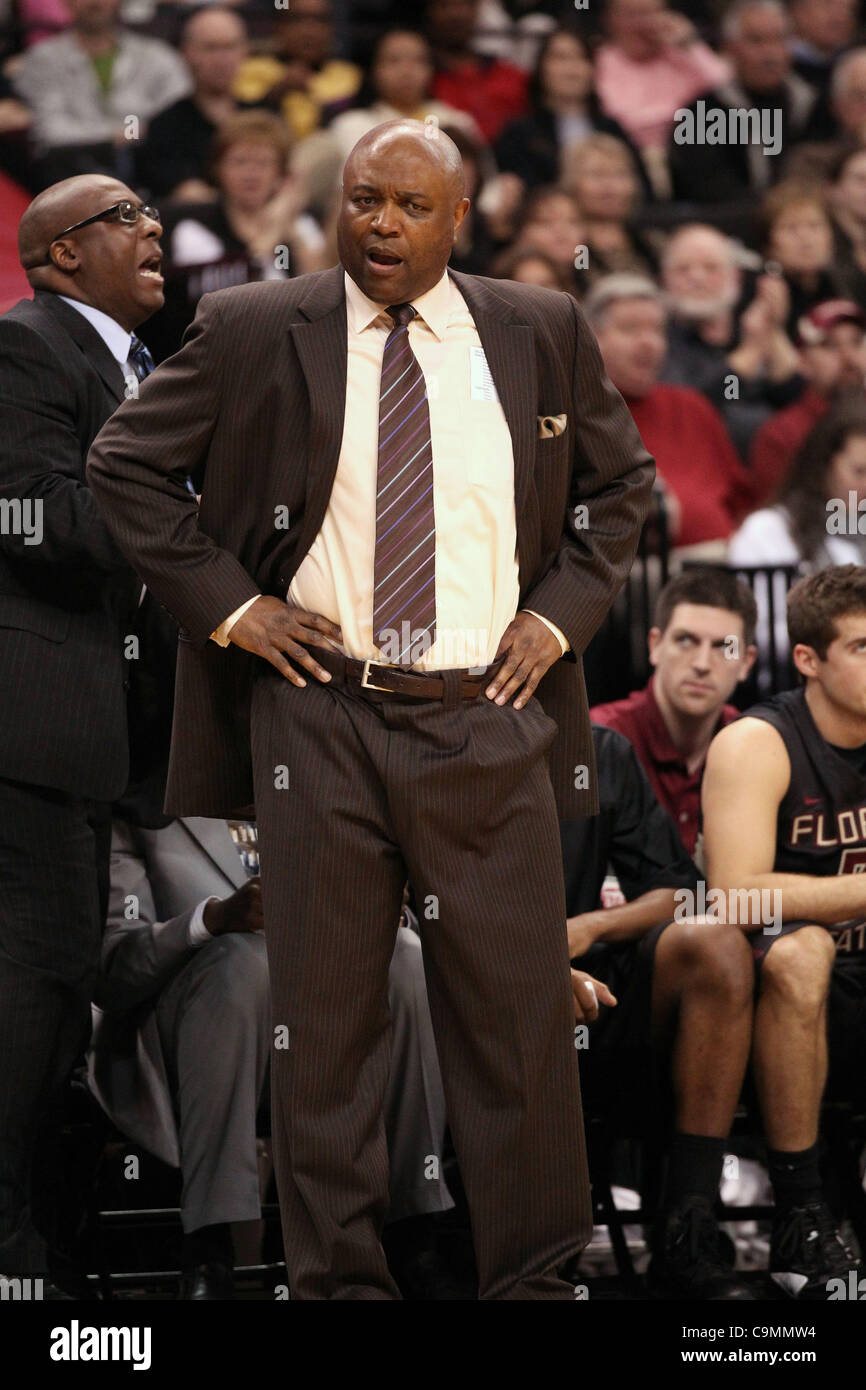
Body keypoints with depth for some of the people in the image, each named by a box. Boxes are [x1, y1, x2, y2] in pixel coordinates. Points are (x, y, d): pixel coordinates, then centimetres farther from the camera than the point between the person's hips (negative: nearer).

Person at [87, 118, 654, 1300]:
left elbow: (621, 478, 19)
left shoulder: (541, 334, 7)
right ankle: (338, 1280, 11)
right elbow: (125, 465, 8)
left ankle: (534, 1279, 11)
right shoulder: (252, 332, 1)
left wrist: (563, 612, 6)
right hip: (319, 717, -1)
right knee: (325, 1022, 3)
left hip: (489, 725, 1)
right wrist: (225, 603, -1)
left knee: (519, 1012, 2)